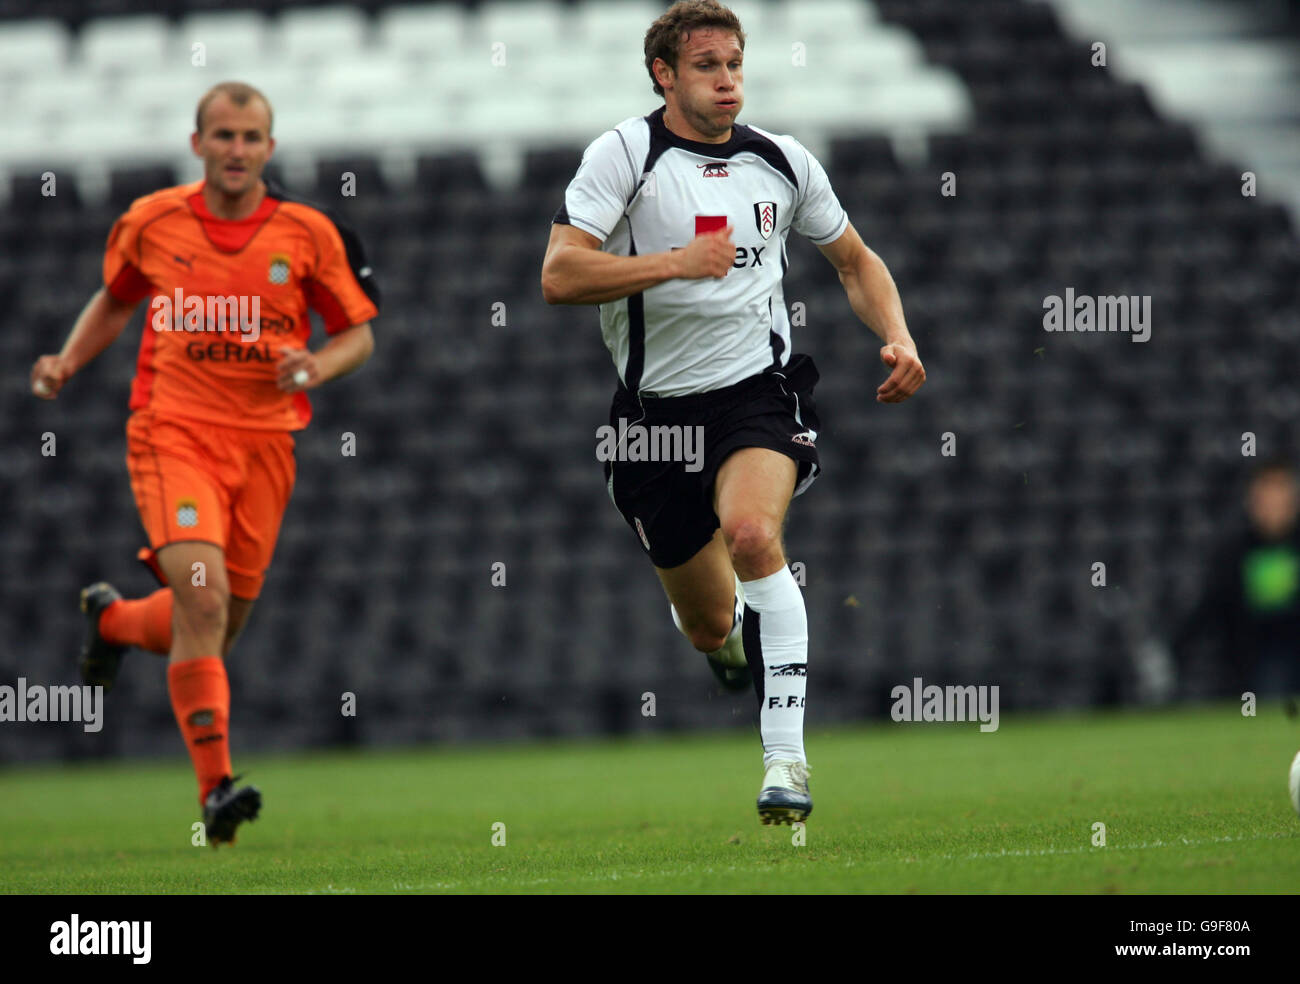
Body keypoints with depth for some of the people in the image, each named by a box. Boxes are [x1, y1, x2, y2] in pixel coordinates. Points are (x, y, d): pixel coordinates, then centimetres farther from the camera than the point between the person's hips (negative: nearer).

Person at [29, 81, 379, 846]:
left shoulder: (308, 233, 0)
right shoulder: (151, 222, 2)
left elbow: (359, 333, 8)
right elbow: (114, 302, 21)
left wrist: (314, 368, -12)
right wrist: (66, 364, 6)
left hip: (265, 440, 2)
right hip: (172, 432, -2)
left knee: (217, 630, 9)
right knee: (203, 594, -23)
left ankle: (114, 619, 44)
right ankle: (216, 788, -23)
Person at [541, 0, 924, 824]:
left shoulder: (784, 162, 4)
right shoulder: (625, 153, -7)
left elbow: (855, 262, 19)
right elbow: (560, 275, -17)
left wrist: (898, 338, 2)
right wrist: (675, 262, -26)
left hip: (759, 391, 0)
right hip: (659, 408, 0)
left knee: (751, 532, -32)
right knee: (711, 627, 10)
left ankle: (787, 757, -29)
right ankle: (742, 652, 51)